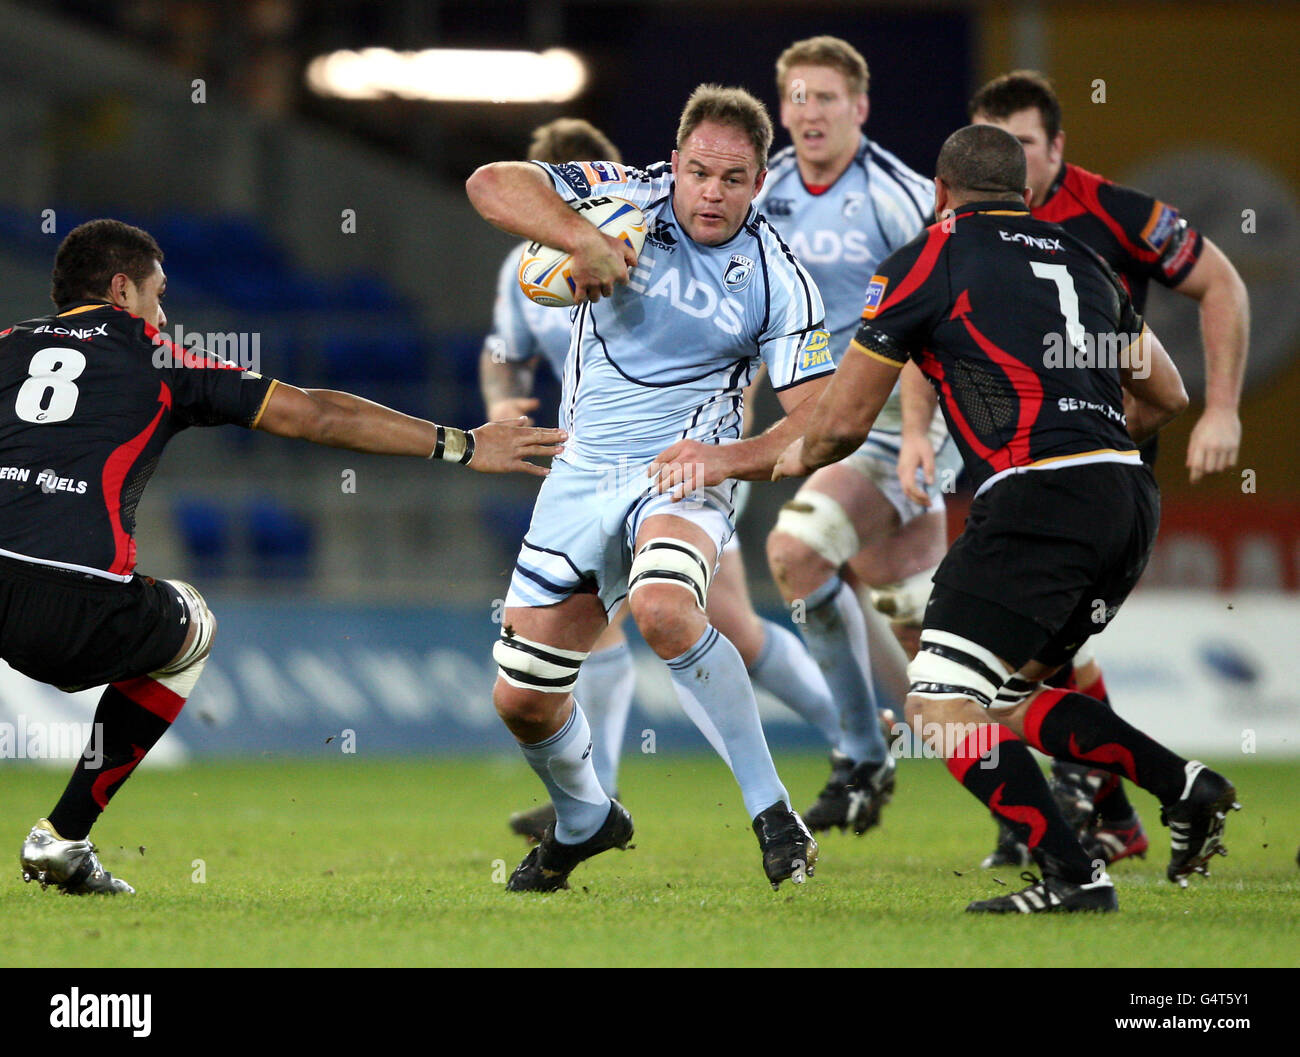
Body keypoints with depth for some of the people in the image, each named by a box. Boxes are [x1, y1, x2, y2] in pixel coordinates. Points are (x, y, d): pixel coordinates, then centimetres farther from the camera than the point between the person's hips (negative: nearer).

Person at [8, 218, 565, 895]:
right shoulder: (151, 357, 16)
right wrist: (461, 446, 24)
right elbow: (316, 416, 18)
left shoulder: (12, 345, 22)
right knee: (193, 630, 29)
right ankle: (63, 838, 23)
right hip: (78, 604, -2)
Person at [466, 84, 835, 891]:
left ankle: (773, 813, -29)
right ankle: (585, 820, 39)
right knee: (522, 701, 7)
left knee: (663, 608, -38)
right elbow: (491, 185, -13)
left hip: (680, 476, -4)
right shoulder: (626, 202, -4)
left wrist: (726, 457, -25)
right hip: (582, 474, 4)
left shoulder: (779, 283, -8)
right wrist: (581, 238, -28)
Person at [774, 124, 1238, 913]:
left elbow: (844, 421, 6)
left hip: (1036, 501, -7)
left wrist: (800, 457, 29)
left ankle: (1076, 876, -17)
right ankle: (1187, 785, 7)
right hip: (1132, 500, 7)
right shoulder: (1080, 259, 21)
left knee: (942, 710, -7)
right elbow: (1166, 396, 30)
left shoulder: (929, 259, 3)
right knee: (1004, 699, 20)